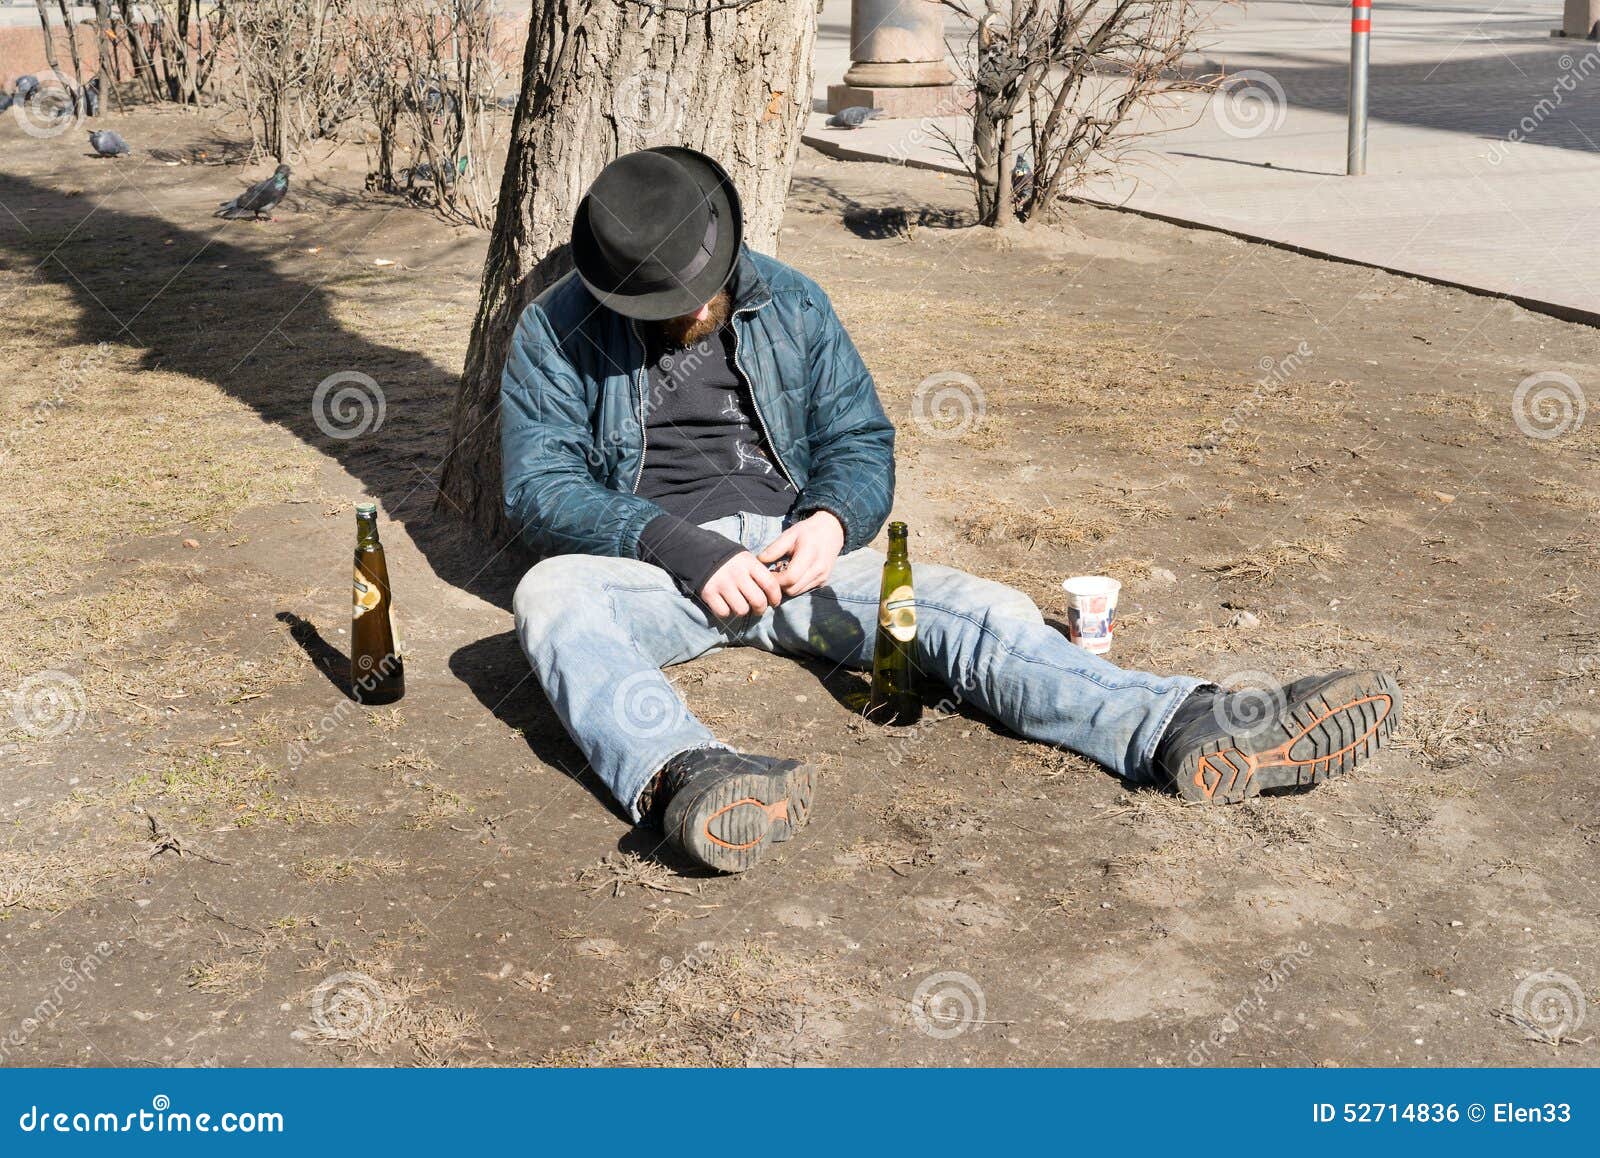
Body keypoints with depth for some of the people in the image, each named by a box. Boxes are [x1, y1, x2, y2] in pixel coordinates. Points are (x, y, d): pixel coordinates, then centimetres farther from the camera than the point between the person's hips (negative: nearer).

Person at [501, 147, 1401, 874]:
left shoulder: (791, 306, 9)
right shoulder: (558, 333, 0)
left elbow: (861, 440, 9)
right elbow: (540, 483, -8)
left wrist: (832, 519, -15)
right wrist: (688, 550, -22)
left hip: (788, 552, 3)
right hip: (651, 565, -2)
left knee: (966, 608, -22)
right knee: (552, 595, -37)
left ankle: (1189, 731, -40)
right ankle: (683, 779, -64)